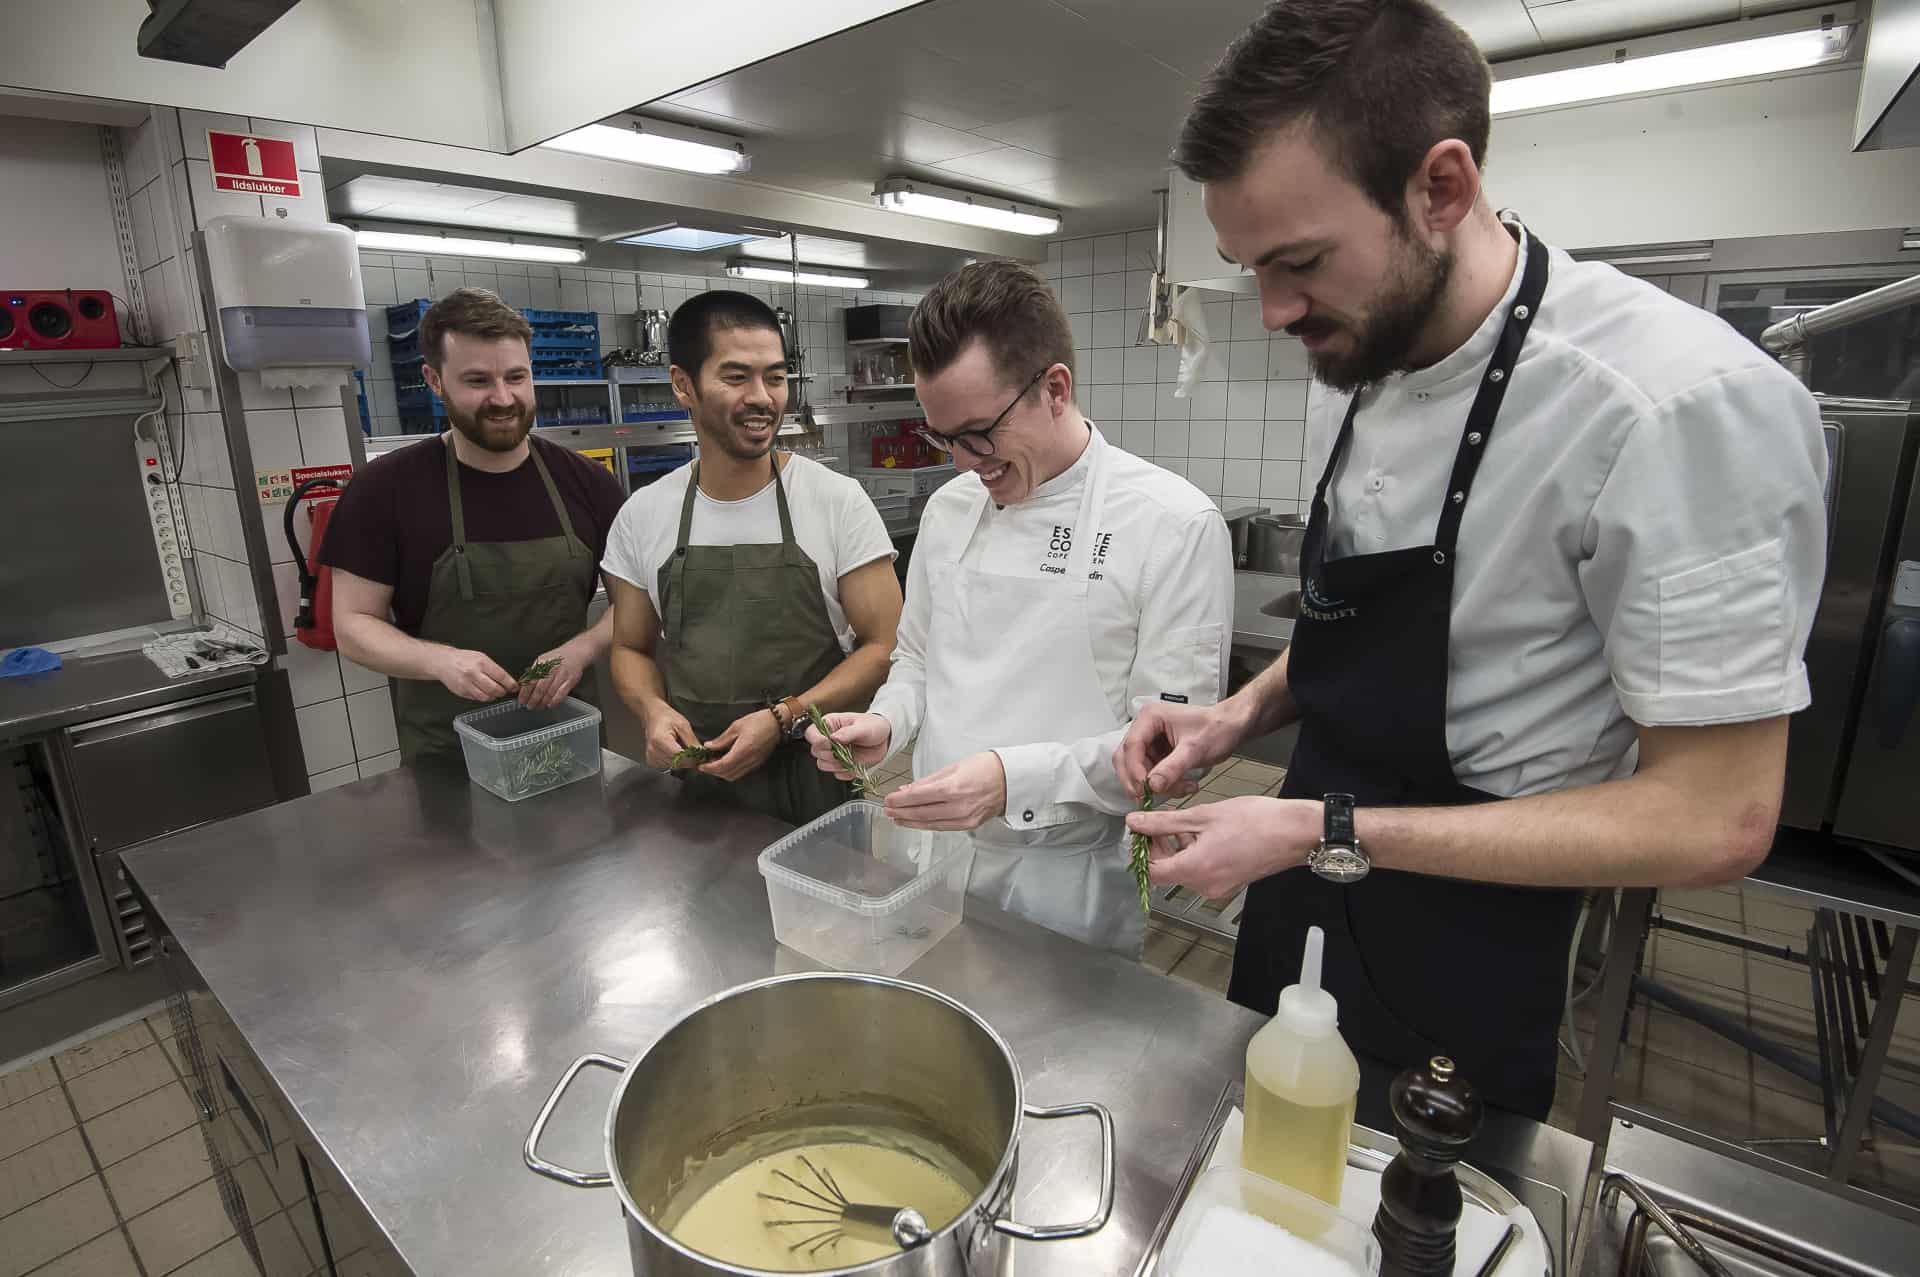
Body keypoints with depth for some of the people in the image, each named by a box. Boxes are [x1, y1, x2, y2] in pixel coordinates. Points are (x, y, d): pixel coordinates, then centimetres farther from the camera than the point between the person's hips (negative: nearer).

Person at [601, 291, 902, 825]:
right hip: (697, 785, 3)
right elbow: (631, 648, 11)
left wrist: (782, 718, -20)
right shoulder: (642, 517, 1)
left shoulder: (839, 501, -9)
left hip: (818, 785, -2)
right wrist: (654, 709, -10)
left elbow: (885, 646, -9)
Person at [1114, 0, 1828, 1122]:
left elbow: (1714, 822, -23)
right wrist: (1239, 717, -7)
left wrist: (1325, 834, -26)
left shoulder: (1685, 408, -26)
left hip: (1458, 974, -6)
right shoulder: (1352, 370, -3)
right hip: (1305, 899, 7)